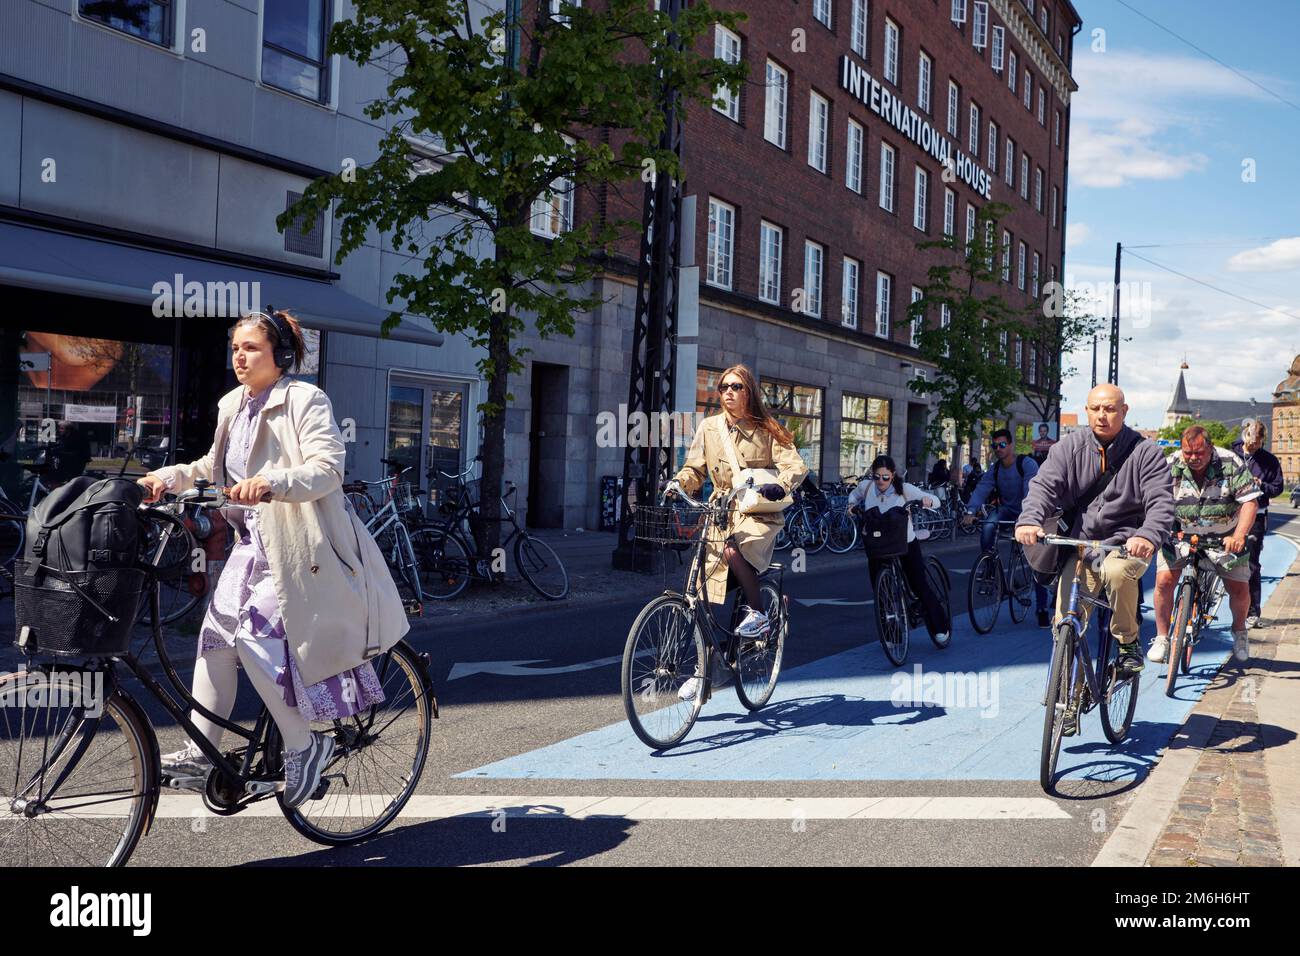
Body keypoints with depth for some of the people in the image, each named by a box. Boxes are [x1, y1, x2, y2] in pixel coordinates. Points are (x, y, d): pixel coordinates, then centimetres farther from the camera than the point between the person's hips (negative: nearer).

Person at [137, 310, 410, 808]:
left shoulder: (306, 400, -12)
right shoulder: (232, 405, 12)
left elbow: (327, 469, -23)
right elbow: (213, 466, 22)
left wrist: (270, 483, -38)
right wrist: (168, 477, 5)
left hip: (296, 545, -8)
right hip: (254, 541, 8)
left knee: (255, 635, -16)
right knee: (216, 630, 3)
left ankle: (304, 744, -1)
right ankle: (201, 750, 13)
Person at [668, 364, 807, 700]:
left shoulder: (766, 430, 1)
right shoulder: (709, 427, 7)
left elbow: (795, 464, -8)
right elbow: (695, 469, 9)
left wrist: (780, 485, -29)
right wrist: (678, 483, -13)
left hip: (758, 514, -3)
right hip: (720, 512, 3)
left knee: (733, 548, -36)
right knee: (703, 595, -5)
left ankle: (756, 610, -11)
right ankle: (702, 669, 7)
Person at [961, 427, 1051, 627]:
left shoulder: (1027, 464, -20)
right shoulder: (995, 469, -3)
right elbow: (981, 489, -15)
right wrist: (970, 511, -33)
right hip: (1007, 509, 4)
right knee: (988, 526, -31)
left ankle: (1042, 611, 2)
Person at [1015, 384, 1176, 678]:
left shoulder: (1146, 452, -5)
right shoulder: (1069, 448, 1)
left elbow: (1161, 502, -15)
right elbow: (1044, 485, -10)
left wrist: (1149, 536, -36)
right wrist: (1029, 520, -32)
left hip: (1127, 543, -3)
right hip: (1081, 543, 3)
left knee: (1117, 572, -37)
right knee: (1066, 624, -5)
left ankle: (1128, 643, -12)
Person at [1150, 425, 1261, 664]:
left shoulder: (1230, 463, -15)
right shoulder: (1170, 466, -13)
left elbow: (1250, 501, -17)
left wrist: (1239, 536, -30)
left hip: (1225, 538, 0)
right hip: (1179, 536, 0)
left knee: (1239, 589, -2)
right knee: (1164, 580, -15)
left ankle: (1239, 631, 31)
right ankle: (1162, 637, 2)